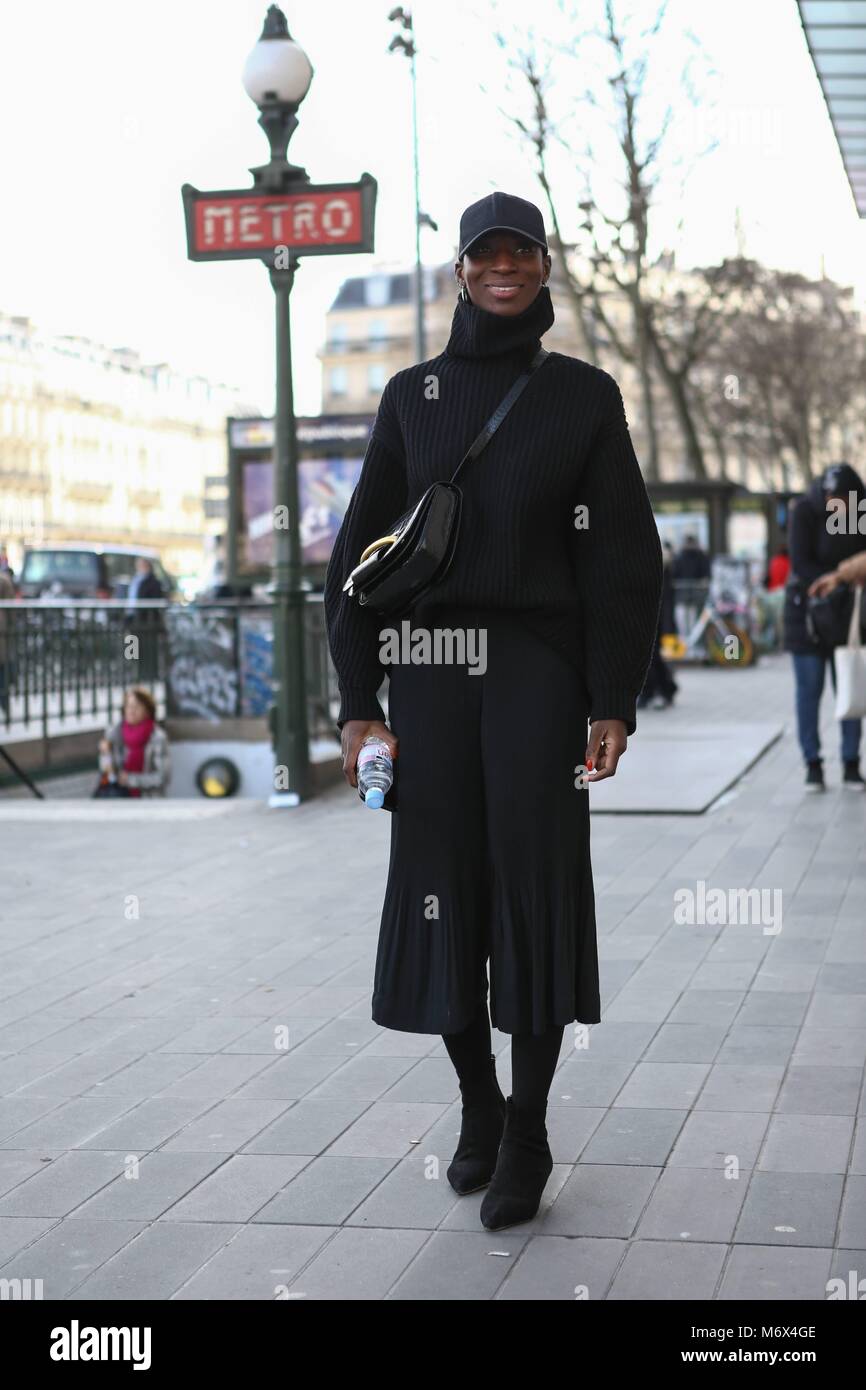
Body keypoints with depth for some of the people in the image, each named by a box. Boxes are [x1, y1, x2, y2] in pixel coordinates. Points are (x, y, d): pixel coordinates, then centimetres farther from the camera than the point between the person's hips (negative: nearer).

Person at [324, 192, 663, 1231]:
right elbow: (361, 551, 7)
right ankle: (477, 1107, 20)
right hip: (431, 668, 2)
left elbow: (622, 559, 2)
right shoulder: (412, 395, 10)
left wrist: (613, 703, -7)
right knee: (441, 887, 3)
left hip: (539, 667, -2)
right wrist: (357, 702, -1)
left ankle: (527, 1135, 6)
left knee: (535, 882, -3)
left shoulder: (585, 395, 6)